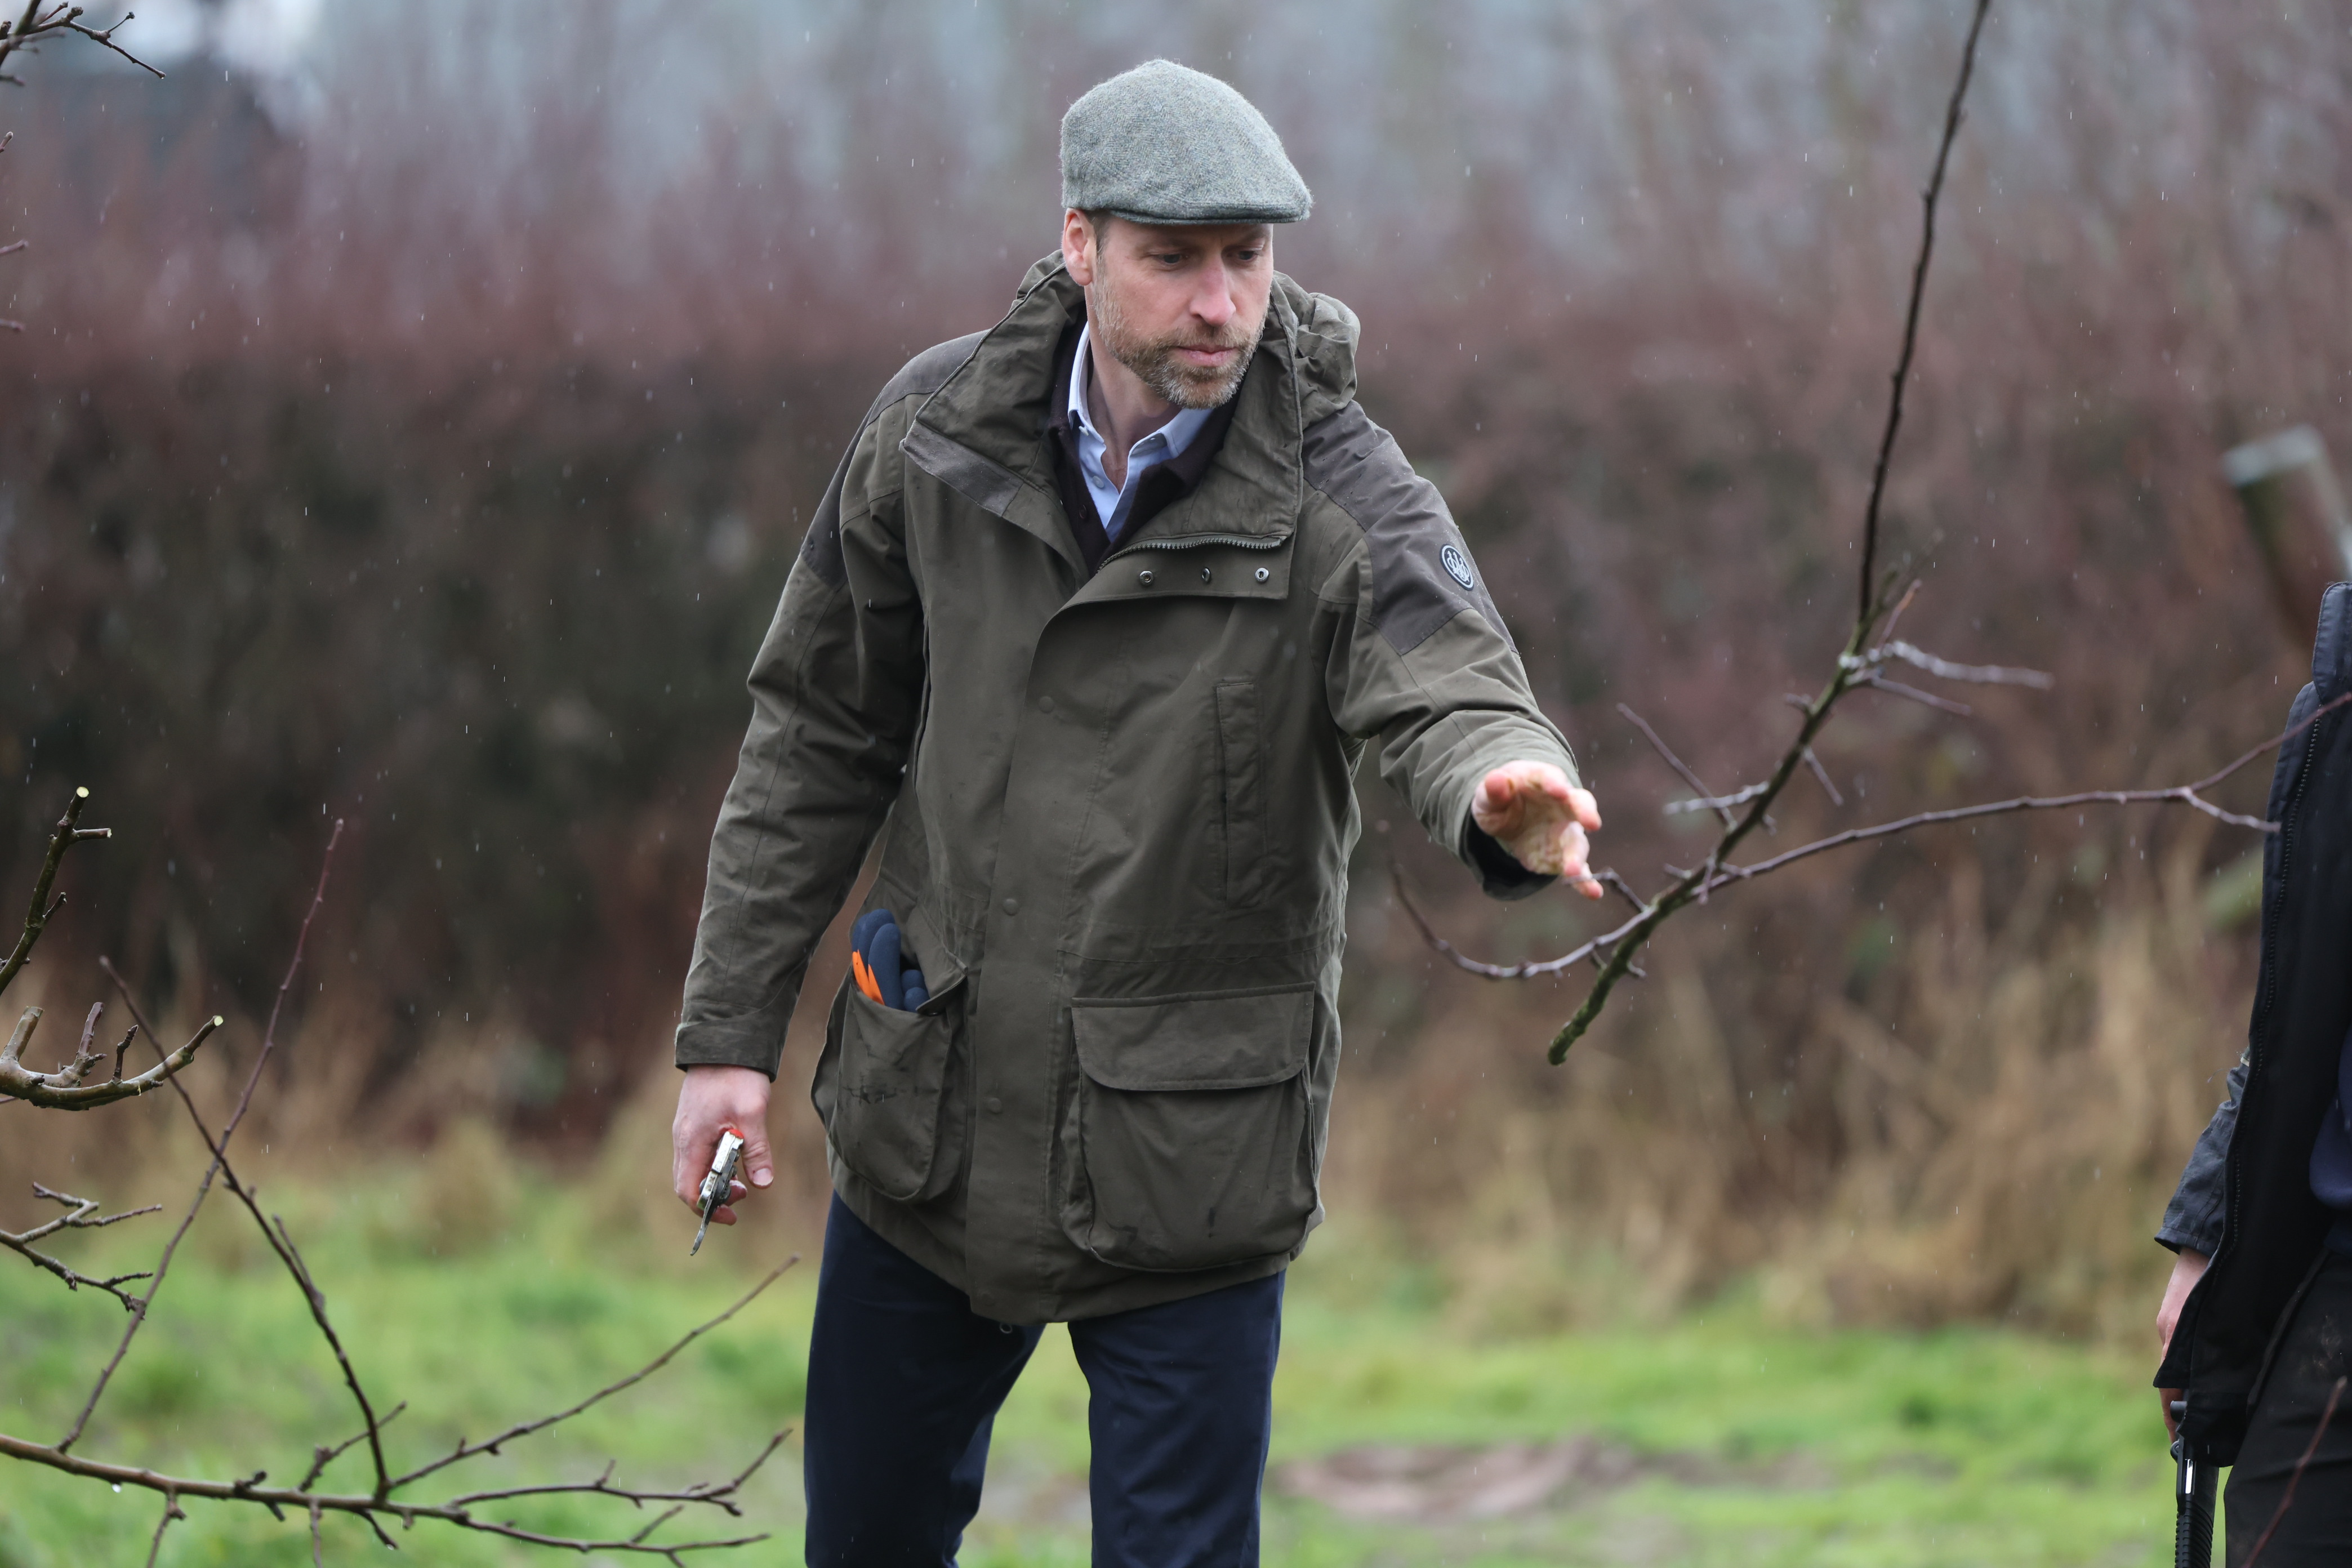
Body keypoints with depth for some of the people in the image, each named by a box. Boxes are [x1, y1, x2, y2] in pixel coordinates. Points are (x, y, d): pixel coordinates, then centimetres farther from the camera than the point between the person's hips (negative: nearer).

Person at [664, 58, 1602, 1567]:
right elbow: (819, 736, 4)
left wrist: (1505, 797, -58)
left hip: (1189, 1160, -3)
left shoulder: (1342, 493, -15)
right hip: (929, 1118, 3)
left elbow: (1450, 693, -33)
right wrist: (732, 1029, 1)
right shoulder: (938, 428, -5)